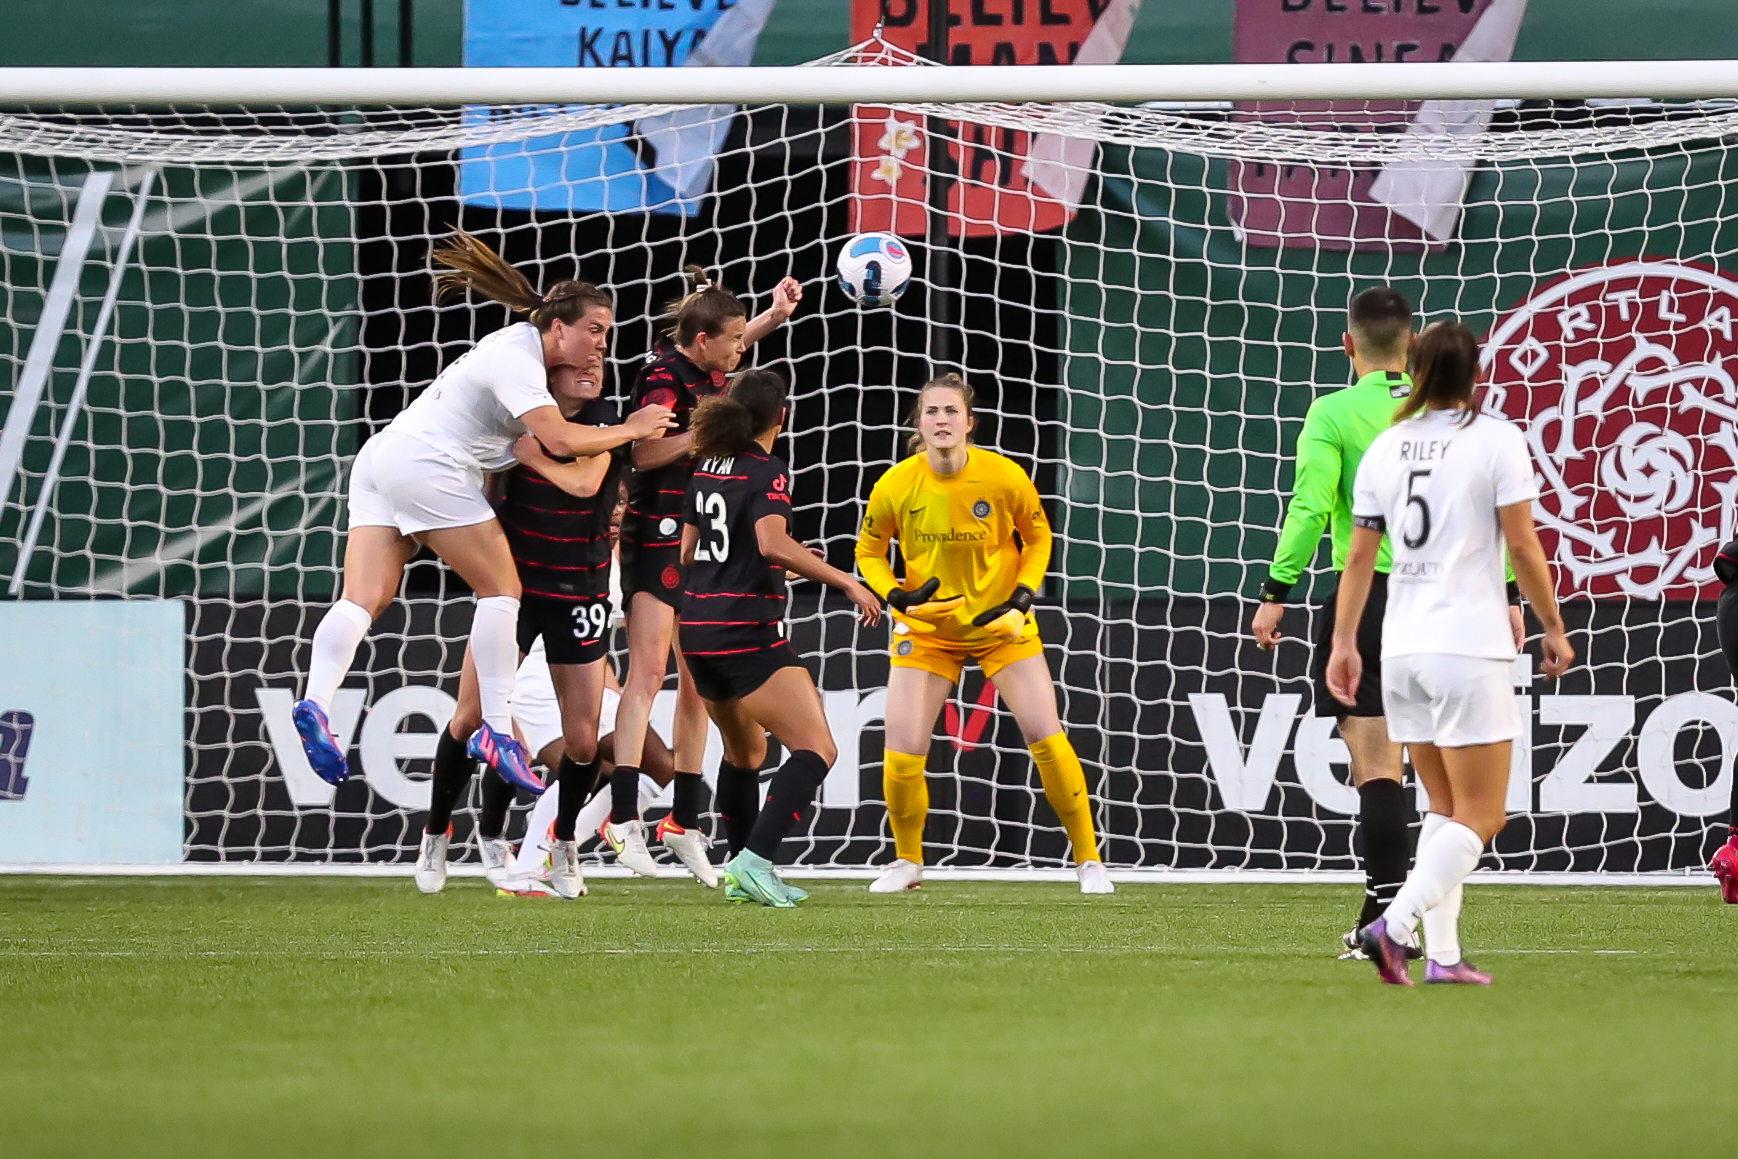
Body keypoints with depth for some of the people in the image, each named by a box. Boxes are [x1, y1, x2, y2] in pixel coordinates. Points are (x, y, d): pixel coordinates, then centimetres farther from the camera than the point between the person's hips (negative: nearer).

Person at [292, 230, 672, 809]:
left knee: (363, 597, -4)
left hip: (382, 458, 9)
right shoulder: (516, 360, -12)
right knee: (500, 586, -3)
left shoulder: (524, 346, 18)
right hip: (425, 464, -9)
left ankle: (315, 704, -23)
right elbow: (559, 439, -22)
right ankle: (496, 732, -8)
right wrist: (632, 431, -9)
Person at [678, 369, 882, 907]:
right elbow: (772, 543, -26)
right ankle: (754, 860, -27)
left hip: (698, 633, 9)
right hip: (748, 635, -9)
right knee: (817, 750, -10)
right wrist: (847, 582, -22)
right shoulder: (767, 472, -10)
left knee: (746, 752, 24)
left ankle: (742, 874, 24)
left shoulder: (706, 467, 13)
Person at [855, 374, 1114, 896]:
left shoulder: (1005, 478, -17)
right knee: (902, 755, -8)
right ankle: (907, 862, 19)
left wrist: (1021, 602, -11)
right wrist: (899, 597, -16)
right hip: (927, 631, 1)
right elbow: (868, 552, 2)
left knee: (1047, 738, -10)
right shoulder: (894, 487, -15)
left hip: (1001, 626, -1)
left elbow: (1038, 538, 1)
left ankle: (1089, 861, 7)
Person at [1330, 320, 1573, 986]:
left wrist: (1343, 642, 15)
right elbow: (1522, 546, -6)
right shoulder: (1497, 440, -5)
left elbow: (1359, 555, 9)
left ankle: (1442, 953, 7)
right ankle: (1395, 924, -22)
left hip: (1402, 650, 6)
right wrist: (1553, 627, 4)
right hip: (1469, 648, -6)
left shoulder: (1385, 448, 8)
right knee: (1480, 817, -3)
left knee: (1445, 807, 15)